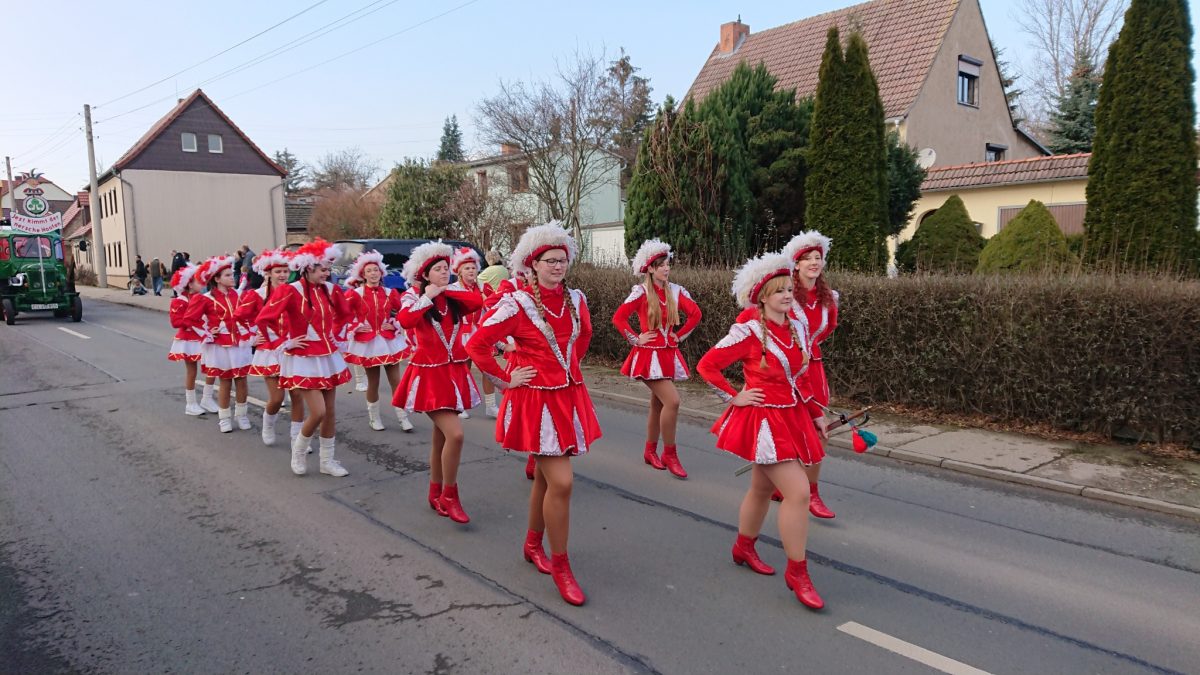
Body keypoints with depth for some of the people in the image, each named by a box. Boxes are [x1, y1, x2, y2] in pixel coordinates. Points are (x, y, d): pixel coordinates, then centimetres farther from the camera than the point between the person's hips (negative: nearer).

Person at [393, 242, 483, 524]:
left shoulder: (454, 297, 6)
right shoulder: (414, 296, -5)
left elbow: (478, 302, -14)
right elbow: (405, 320, -26)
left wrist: (446, 290, -10)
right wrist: (428, 296, -16)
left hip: (455, 372, 5)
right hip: (429, 374, -5)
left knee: (441, 436, 14)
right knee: (455, 434, -17)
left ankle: (436, 495, 29)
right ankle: (449, 496, 1)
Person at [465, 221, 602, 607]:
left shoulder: (575, 299, 3)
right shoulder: (516, 304, -14)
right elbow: (477, 346, -12)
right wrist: (506, 380, -9)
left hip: (569, 396, 6)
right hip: (536, 400, -6)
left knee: (546, 477, 17)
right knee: (561, 482, -10)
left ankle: (532, 544, 38)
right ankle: (560, 566, 6)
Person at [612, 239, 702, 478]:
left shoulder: (675, 291, 3)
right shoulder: (641, 292, -8)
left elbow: (695, 313, 12)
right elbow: (618, 318, -10)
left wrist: (681, 335, 7)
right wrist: (635, 339, -9)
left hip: (669, 354, 5)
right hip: (649, 354, -5)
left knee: (658, 403, 12)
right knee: (672, 401, -16)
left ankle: (650, 451, 28)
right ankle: (669, 454, -3)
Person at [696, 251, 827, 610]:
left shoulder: (796, 328, 5)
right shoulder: (749, 332, -15)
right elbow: (706, 366, -11)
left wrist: (816, 414, 14)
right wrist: (734, 397, -11)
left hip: (792, 417, 7)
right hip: (763, 420, -7)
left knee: (762, 488, 19)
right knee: (798, 491, -12)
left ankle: (743, 547, 40)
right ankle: (797, 572, 2)